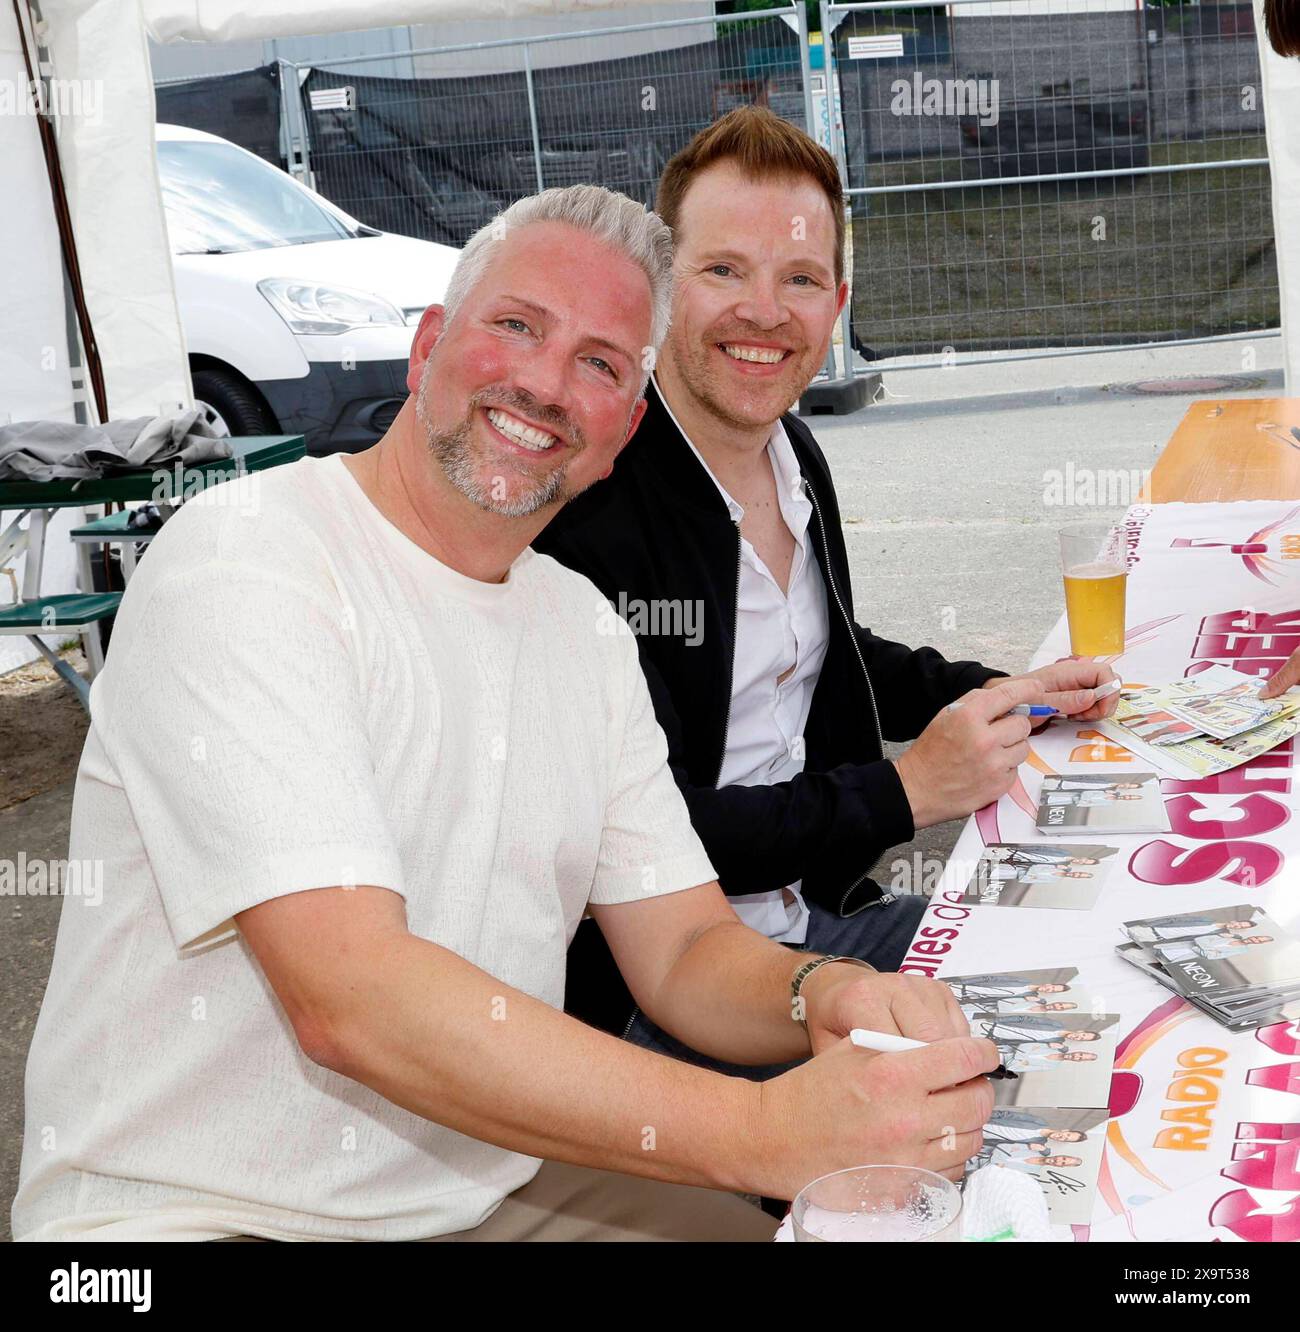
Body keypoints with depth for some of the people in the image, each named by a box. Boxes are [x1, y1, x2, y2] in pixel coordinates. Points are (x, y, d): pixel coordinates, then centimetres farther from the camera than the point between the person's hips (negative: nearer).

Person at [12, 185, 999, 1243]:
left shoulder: (583, 627, 9)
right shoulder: (241, 568, -16)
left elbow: (684, 949, 7)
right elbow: (350, 1000, -26)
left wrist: (823, 994, -17)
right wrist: (763, 1130, -31)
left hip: (500, 1188, 7)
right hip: (206, 1209, -6)